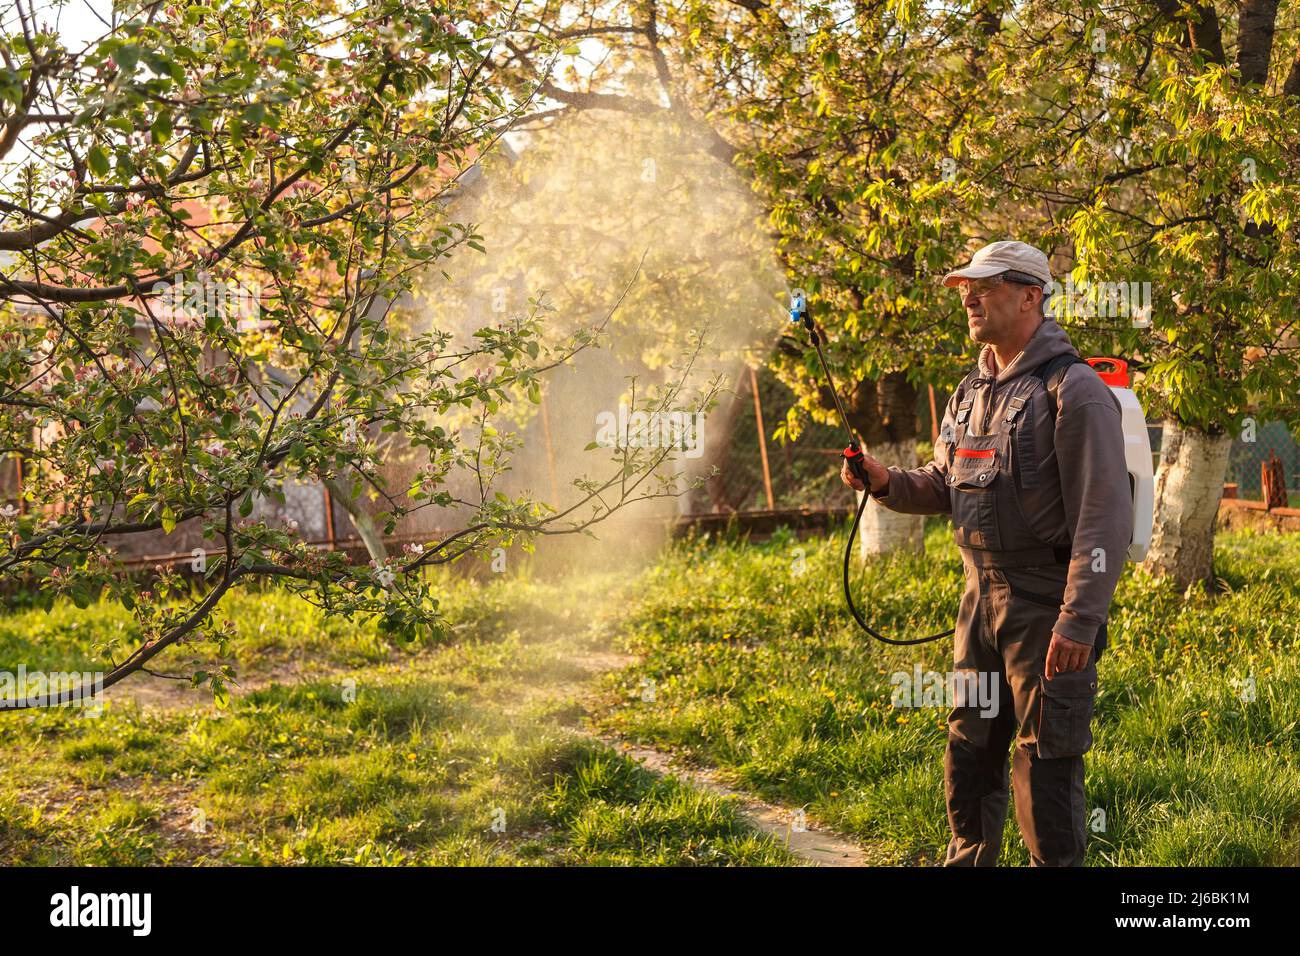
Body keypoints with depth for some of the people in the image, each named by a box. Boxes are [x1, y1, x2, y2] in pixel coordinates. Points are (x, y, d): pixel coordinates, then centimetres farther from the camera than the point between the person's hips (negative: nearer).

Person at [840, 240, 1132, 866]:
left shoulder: (1074, 390, -13)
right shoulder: (970, 393, 12)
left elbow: (1105, 516, -18)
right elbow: (942, 487, 22)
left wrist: (1080, 620, -23)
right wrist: (886, 483, 0)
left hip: (1048, 608, -8)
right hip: (981, 598, 8)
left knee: (1045, 767, -1)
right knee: (968, 753, 17)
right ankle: (968, 861, 32)